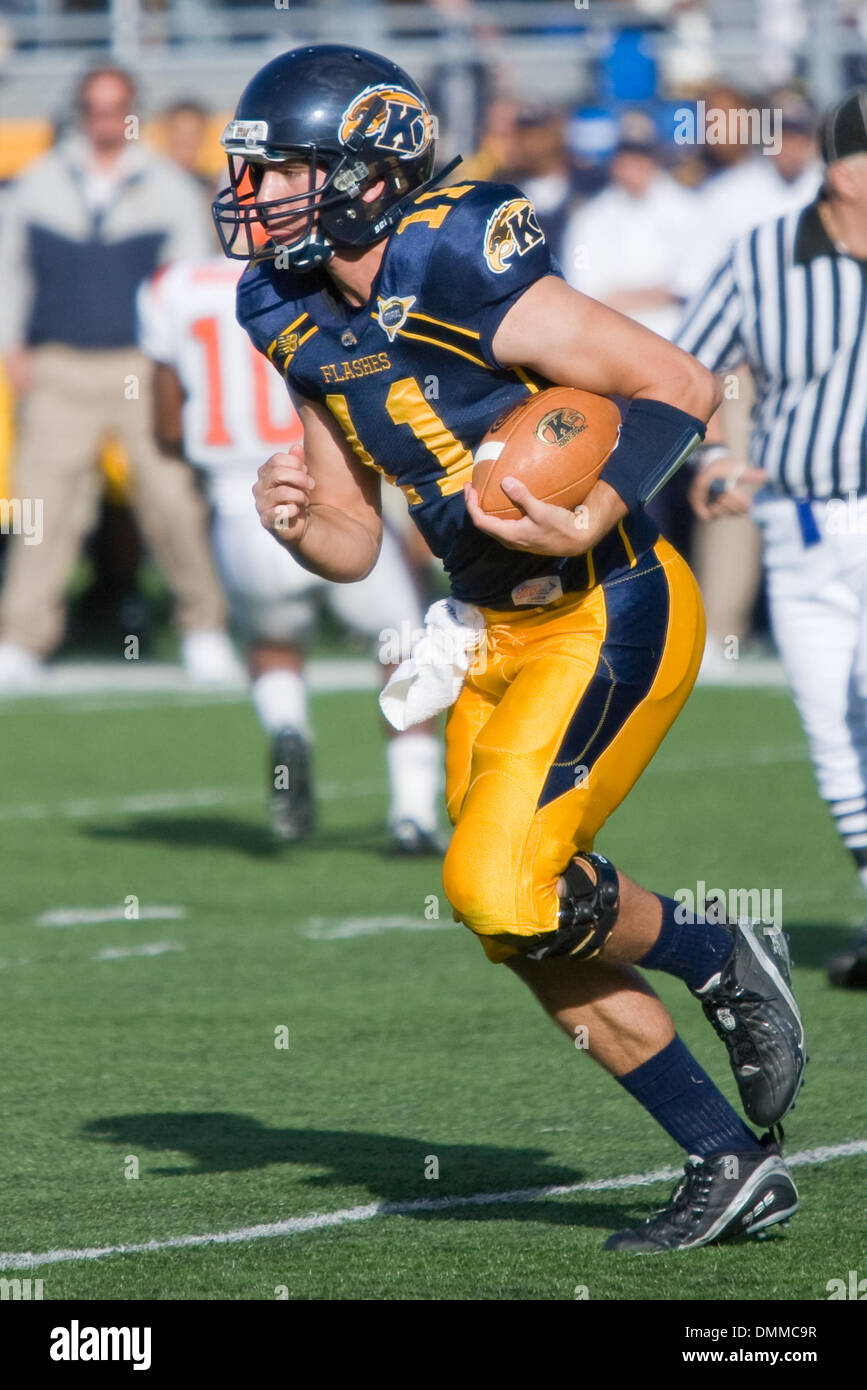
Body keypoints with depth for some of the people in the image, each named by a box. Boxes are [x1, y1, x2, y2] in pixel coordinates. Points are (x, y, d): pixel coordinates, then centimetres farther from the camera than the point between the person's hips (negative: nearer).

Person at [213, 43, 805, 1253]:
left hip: (609, 617, -9)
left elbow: (684, 388, -18)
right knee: (537, 940, 8)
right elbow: (356, 547, 11)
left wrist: (588, 523, -28)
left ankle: (719, 961, 9)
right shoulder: (310, 331, 5)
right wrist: (295, 522, -11)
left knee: (504, 890, -19)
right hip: (501, 633, 9)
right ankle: (731, 1168, 21)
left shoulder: (466, 285, -21)